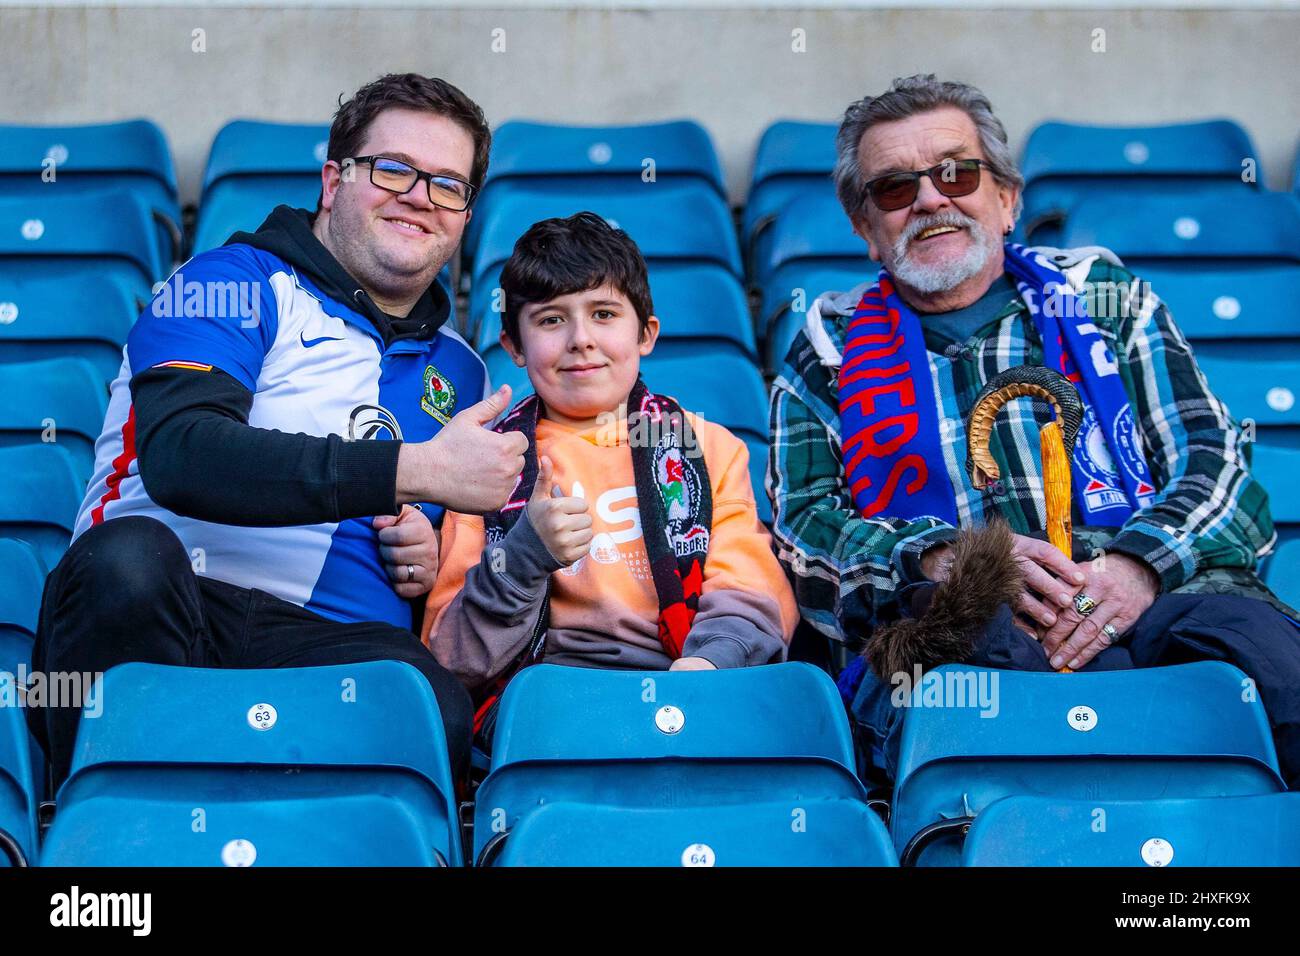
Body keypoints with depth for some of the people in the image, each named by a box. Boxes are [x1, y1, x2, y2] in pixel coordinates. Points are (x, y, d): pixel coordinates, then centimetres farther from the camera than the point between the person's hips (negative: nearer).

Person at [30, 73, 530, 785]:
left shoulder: (457, 372, 26)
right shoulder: (234, 286, 7)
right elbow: (179, 458, -13)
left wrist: (433, 561, 10)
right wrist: (417, 470, -15)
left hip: (335, 647, 3)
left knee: (434, 706, -34)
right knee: (127, 556, -39)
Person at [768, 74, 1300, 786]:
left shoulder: (1104, 295, 23)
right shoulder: (832, 346, 22)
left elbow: (1218, 464, 12)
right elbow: (799, 527, 10)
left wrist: (1139, 565, -11)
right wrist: (944, 561, -11)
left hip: (1151, 600, 2)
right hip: (945, 619, -2)